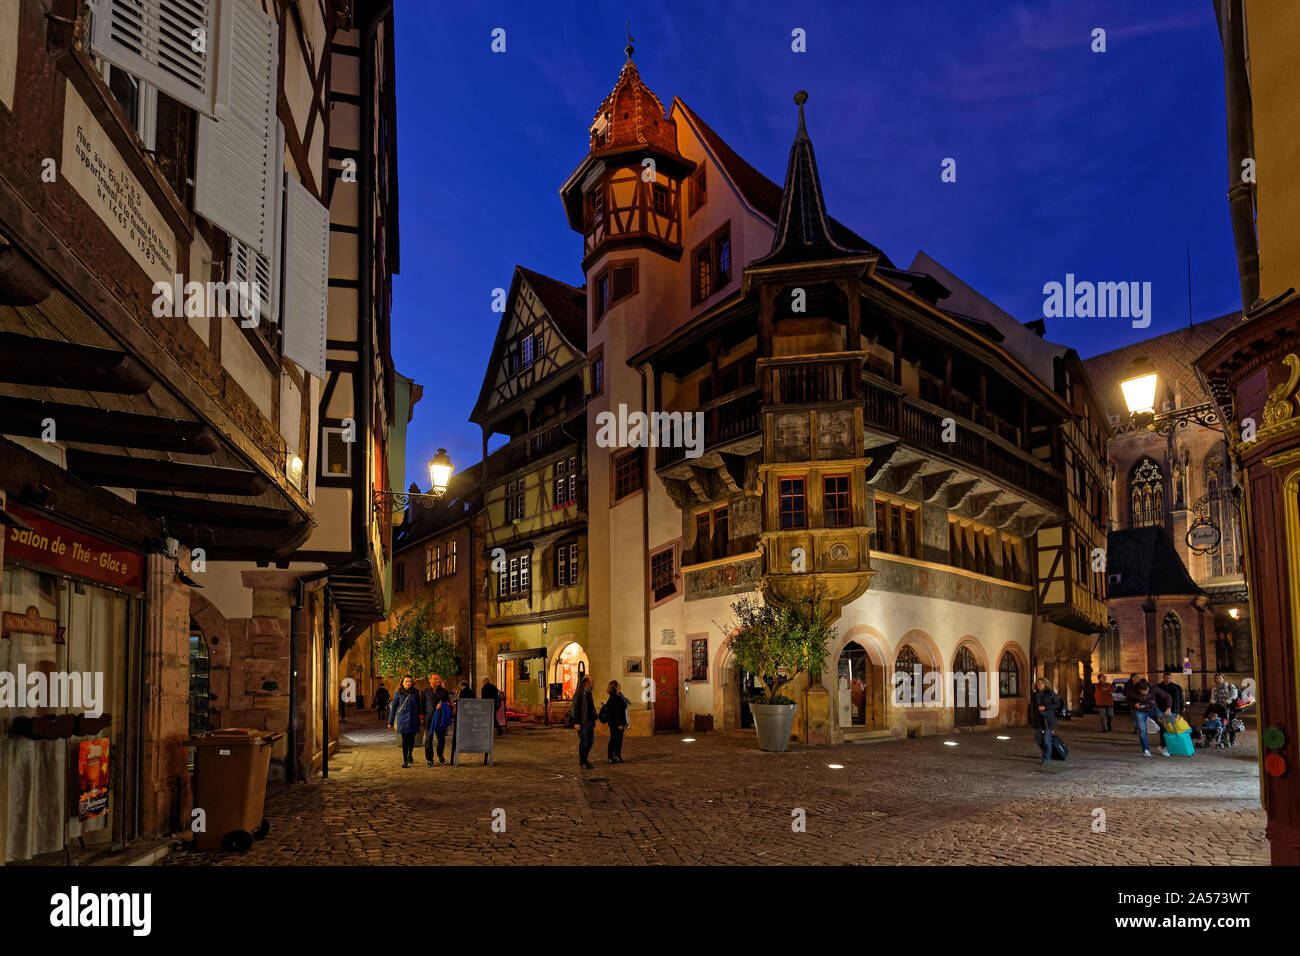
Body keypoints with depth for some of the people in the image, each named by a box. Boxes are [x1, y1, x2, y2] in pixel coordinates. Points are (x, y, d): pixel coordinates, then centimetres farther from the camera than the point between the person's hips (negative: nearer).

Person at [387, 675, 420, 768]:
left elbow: (419, 706, 11)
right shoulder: (398, 693, 1)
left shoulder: (415, 693, 3)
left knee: (411, 739, 8)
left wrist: (420, 719, 10)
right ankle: (405, 760, 3)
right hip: (402, 719, -1)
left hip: (413, 719, 1)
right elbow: (393, 707, 6)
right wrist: (390, 722, 6)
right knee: (404, 739, -4)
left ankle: (410, 755, 32)